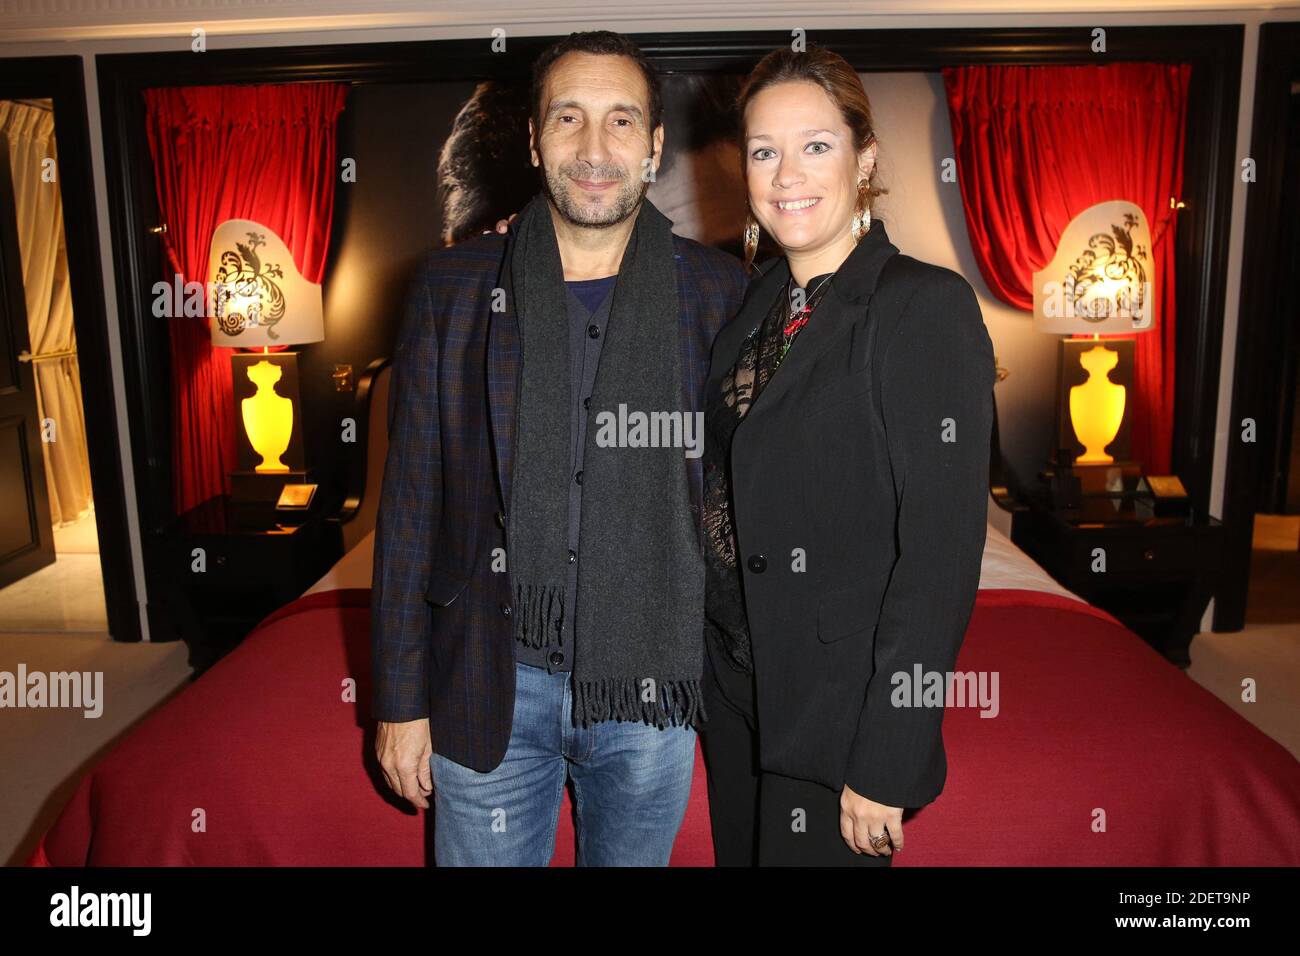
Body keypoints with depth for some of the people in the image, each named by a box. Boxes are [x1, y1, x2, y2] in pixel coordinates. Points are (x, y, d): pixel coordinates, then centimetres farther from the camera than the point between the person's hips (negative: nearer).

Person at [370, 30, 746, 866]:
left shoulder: (717, 293, -3)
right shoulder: (455, 288, -3)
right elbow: (412, 502, -1)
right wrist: (401, 700, 0)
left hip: (652, 688, 1)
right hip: (492, 687, 0)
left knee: (633, 855, 20)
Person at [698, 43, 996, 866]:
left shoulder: (927, 308, -18)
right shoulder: (758, 299, 4)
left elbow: (942, 553, -21)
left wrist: (884, 768, -20)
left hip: (839, 703, -6)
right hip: (735, 683, 7)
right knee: (739, 849, 22)